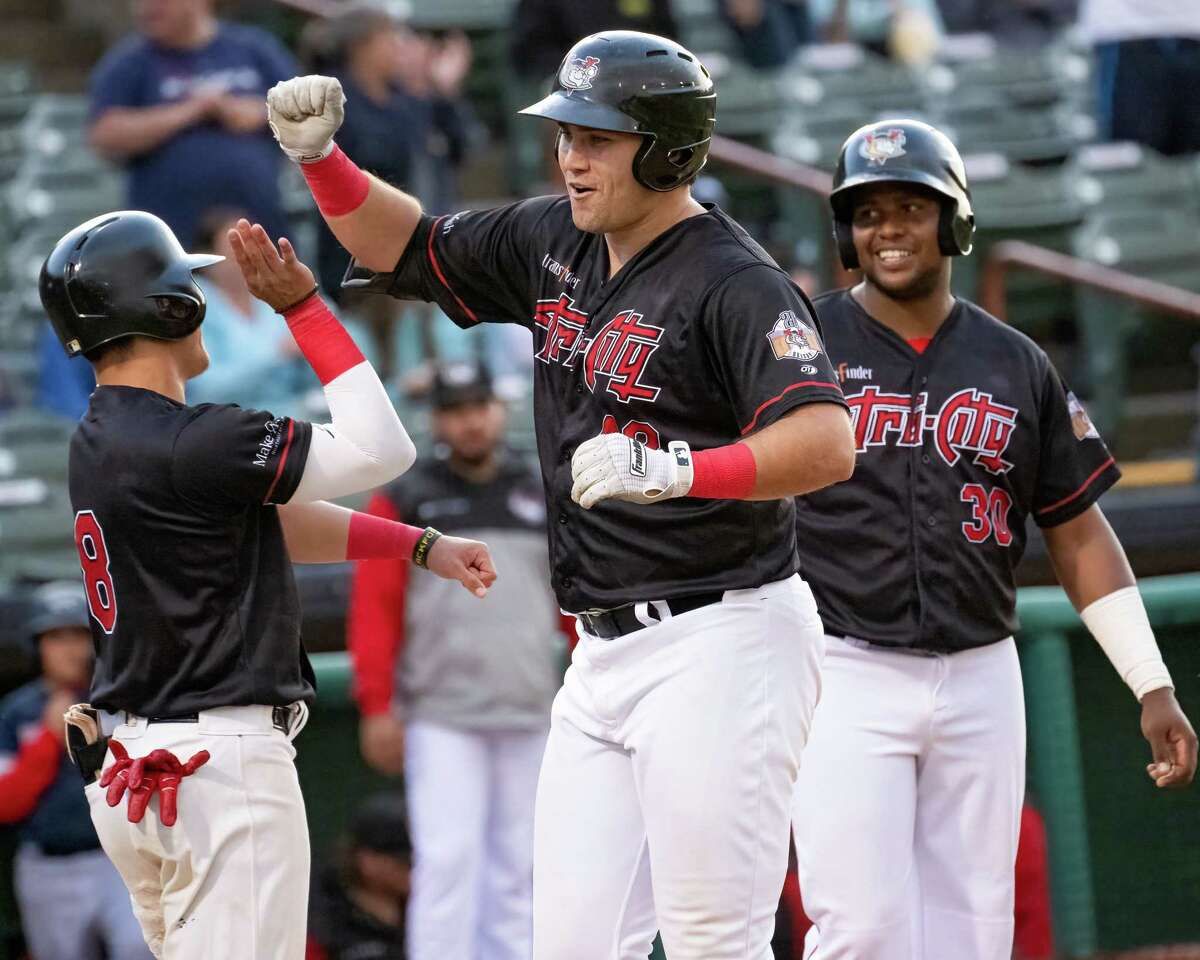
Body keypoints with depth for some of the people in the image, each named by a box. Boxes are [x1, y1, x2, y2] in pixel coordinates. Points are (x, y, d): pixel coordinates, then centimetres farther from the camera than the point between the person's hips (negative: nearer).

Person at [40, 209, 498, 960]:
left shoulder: (101, 441, 10)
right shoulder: (187, 444, -19)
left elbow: (275, 518, 16)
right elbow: (381, 450, -14)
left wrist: (423, 546, 16)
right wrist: (305, 307, -10)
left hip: (128, 769, 9)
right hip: (222, 759, -9)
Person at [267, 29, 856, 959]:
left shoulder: (735, 283, -14)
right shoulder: (554, 243, 11)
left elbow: (826, 443, -27)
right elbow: (408, 247, 24)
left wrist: (672, 469, -40)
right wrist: (319, 156, 7)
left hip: (721, 646, -8)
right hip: (605, 653, 8)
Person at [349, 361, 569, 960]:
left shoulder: (545, 498, 13)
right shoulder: (405, 501, 4)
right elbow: (373, 607, 0)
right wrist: (378, 708, -8)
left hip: (530, 720, 3)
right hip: (441, 720, -3)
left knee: (517, 867, 5)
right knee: (447, 860, -11)